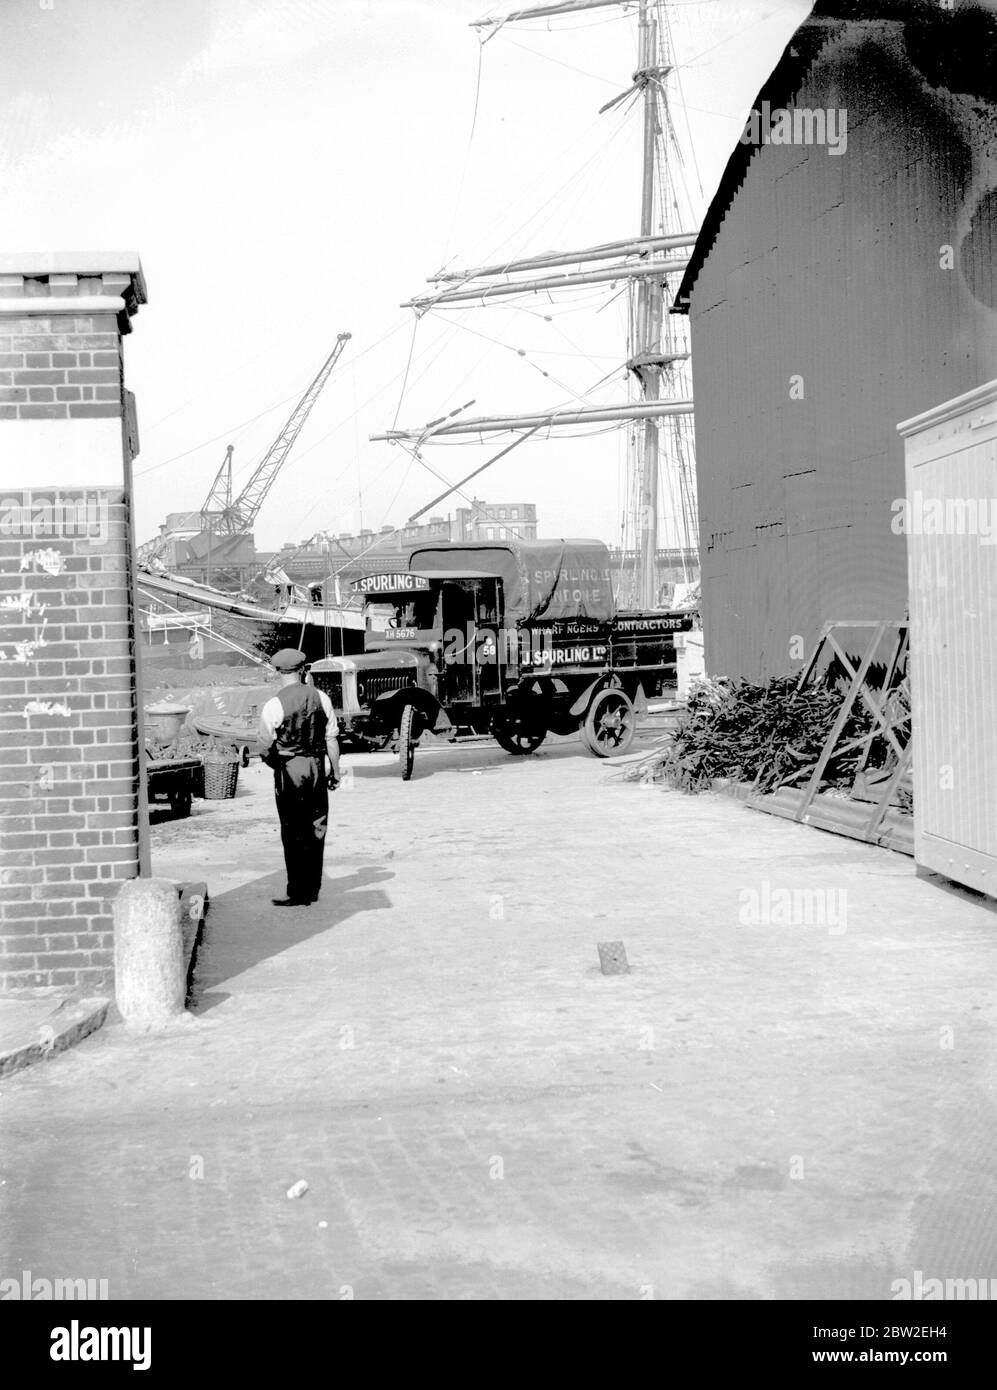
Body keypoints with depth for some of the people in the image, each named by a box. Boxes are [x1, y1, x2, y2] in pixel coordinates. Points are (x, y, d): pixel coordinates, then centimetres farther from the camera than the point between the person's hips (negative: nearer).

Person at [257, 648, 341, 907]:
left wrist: (274, 763, 12)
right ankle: (313, 888, 21)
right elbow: (332, 738, 2)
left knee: (293, 833, 2)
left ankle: (298, 893, 4)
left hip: (288, 770, -4)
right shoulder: (321, 698, -1)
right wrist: (335, 770, 12)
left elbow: (265, 748, -9)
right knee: (316, 828, 13)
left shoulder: (273, 706, -11)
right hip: (317, 767, 4)